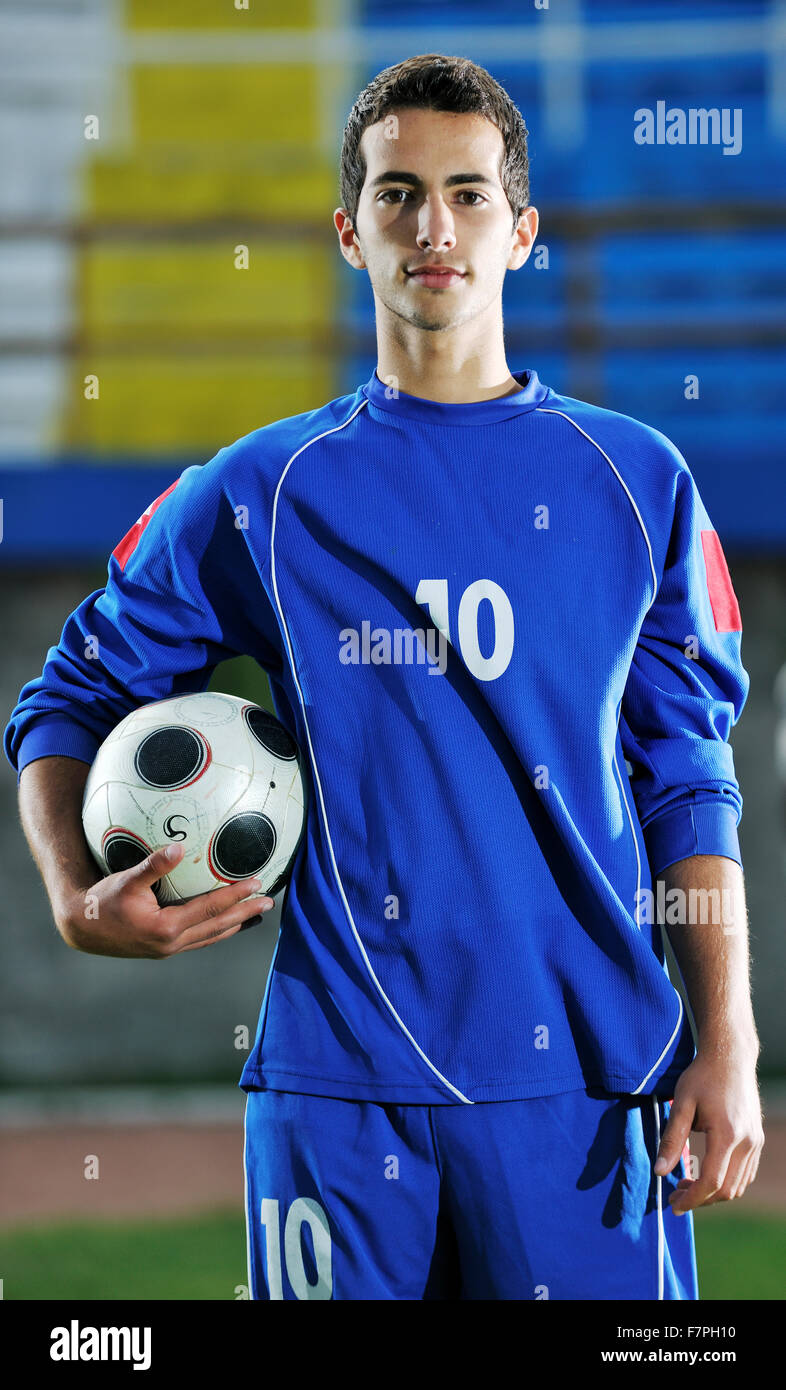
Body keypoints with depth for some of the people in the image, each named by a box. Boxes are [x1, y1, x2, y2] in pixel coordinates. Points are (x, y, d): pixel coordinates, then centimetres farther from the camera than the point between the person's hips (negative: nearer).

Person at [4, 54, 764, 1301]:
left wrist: (728, 1045, 0)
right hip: (337, 1082, 0)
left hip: (586, 1074, 0)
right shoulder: (259, 495, 7)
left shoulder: (637, 485, 8)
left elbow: (689, 785, 8)